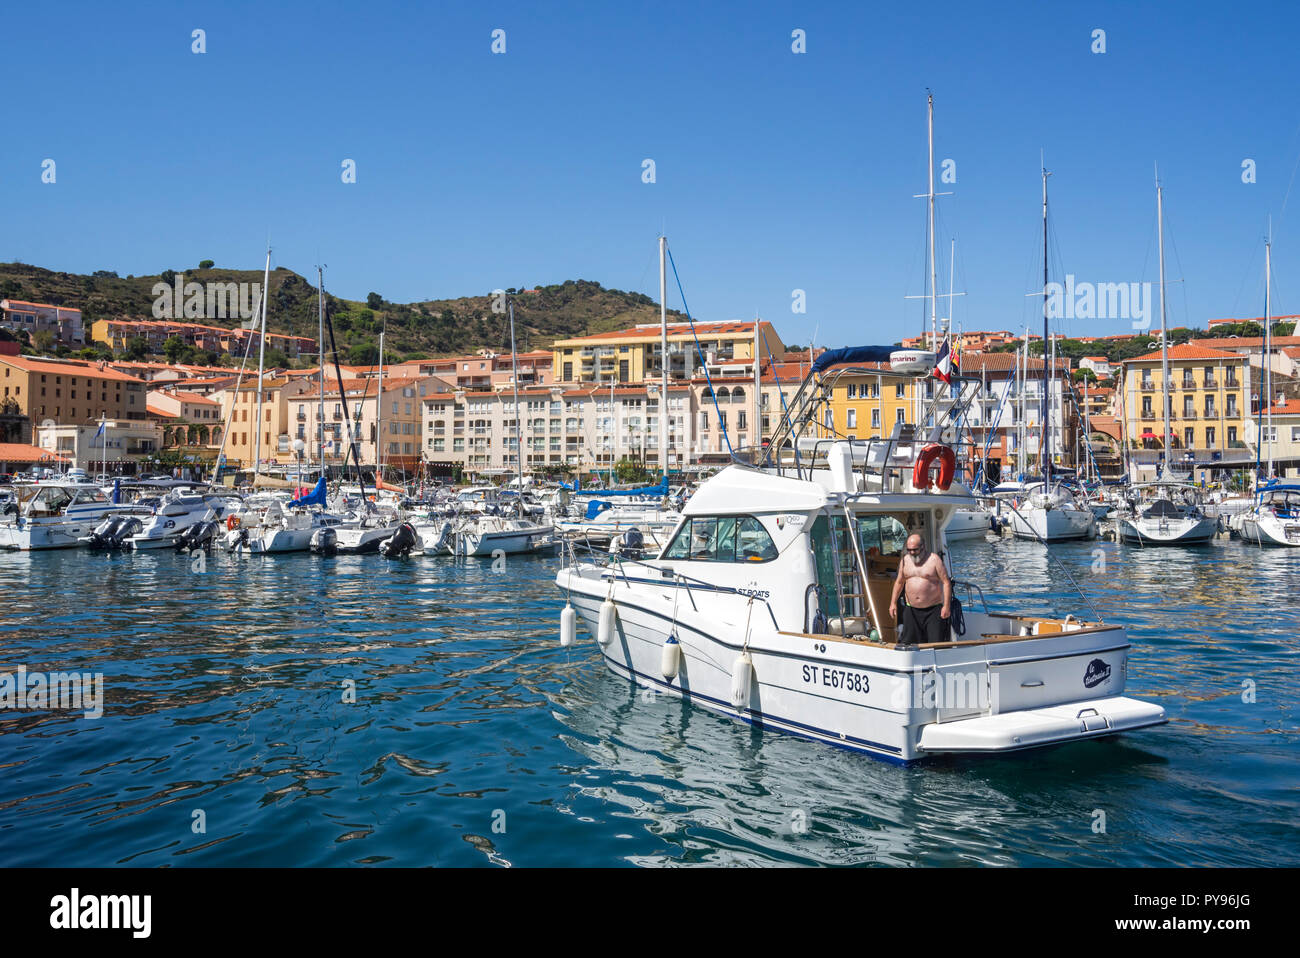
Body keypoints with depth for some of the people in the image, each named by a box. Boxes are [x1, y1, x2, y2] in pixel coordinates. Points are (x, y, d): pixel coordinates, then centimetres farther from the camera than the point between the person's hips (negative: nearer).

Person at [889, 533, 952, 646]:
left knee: (936, 644, -7)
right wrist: (893, 603, 13)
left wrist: (946, 606, -15)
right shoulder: (905, 560, 9)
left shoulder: (934, 560, -6)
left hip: (933, 610, -5)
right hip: (911, 610, 5)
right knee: (907, 642, 4)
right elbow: (899, 582, 19)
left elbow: (946, 582, -9)